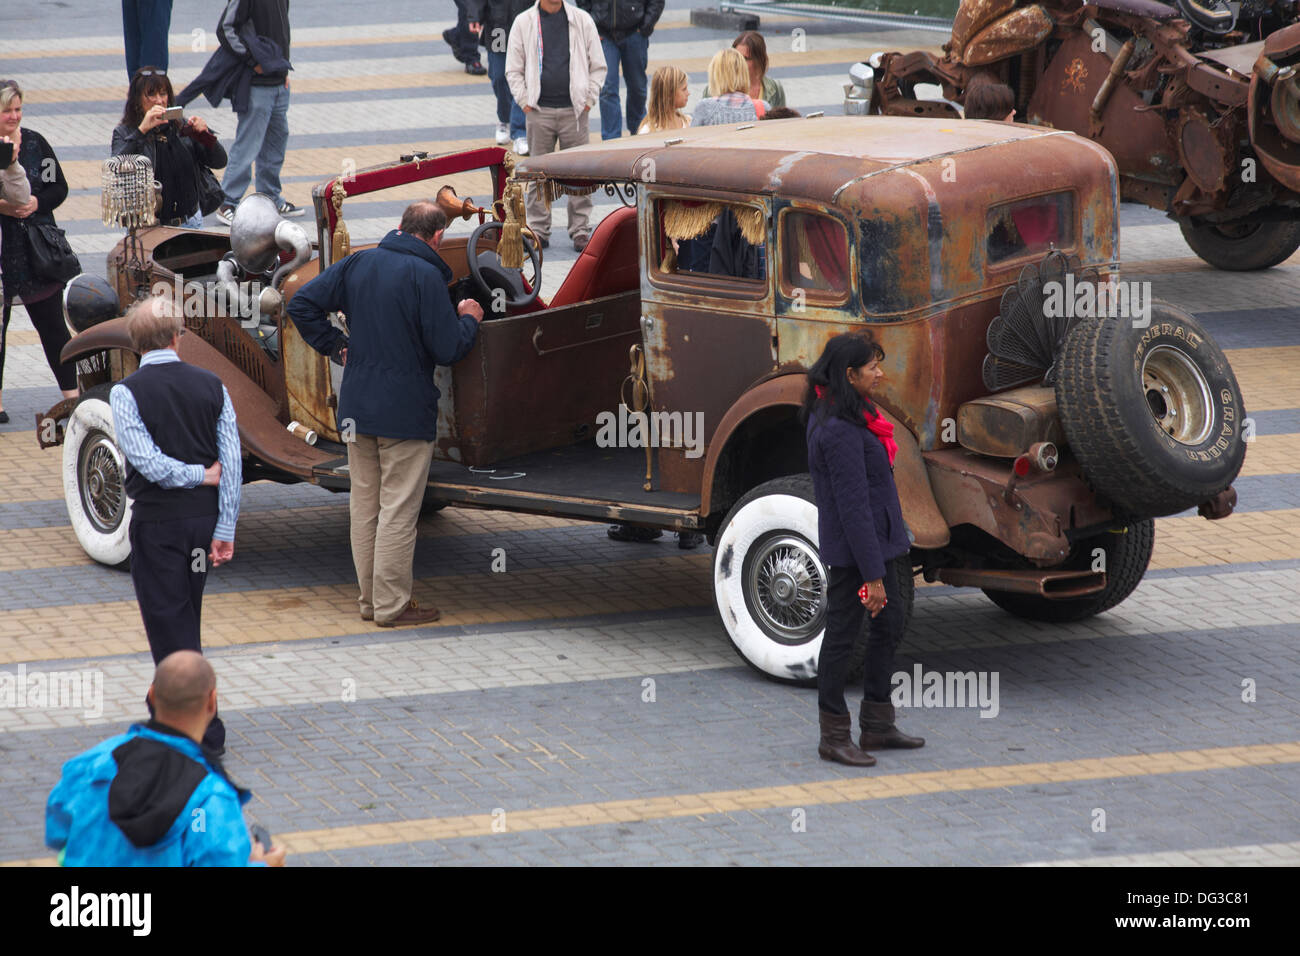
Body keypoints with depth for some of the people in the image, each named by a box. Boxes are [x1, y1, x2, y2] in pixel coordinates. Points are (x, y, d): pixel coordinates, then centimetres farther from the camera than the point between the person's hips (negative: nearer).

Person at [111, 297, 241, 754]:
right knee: (185, 616, 20)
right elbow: (233, 461, -3)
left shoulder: (127, 392, -12)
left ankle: (203, 728, -3)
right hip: (204, 516, 5)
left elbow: (146, 460, -20)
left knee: (168, 620, 1)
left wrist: (198, 475, -5)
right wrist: (224, 529, -1)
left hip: (158, 522, -5)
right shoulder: (211, 385, 0)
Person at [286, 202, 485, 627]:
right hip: (406, 412, -6)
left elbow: (302, 304, 4)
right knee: (398, 510, 1)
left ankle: (370, 599, 21)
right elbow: (448, 350, -15)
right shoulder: (426, 276, -15)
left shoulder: (357, 264, 4)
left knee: (364, 505, 14)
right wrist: (469, 319, 4)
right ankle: (392, 605, 4)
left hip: (357, 408, 6)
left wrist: (336, 345, 10)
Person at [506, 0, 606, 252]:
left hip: (574, 110, 0)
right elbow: (513, 69, 8)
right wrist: (524, 101, -2)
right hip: (539, 111, 0)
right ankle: (538, 229, 12)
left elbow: (598, 66, 9)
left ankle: (581, 231, 8)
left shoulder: (582, 20, 5)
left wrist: (589, 99, 0)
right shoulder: (524, 23, 4)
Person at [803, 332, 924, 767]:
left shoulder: (840, 416, 7)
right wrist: (873, 575, -22)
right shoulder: (841, 430, -25)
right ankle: (834, 736, 13)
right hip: (851, 551, -11)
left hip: (877, 541, 11)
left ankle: (877, 725, 29)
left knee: (889, 625, 18)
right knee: (842, 636, 2)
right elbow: (853, 506, -25)